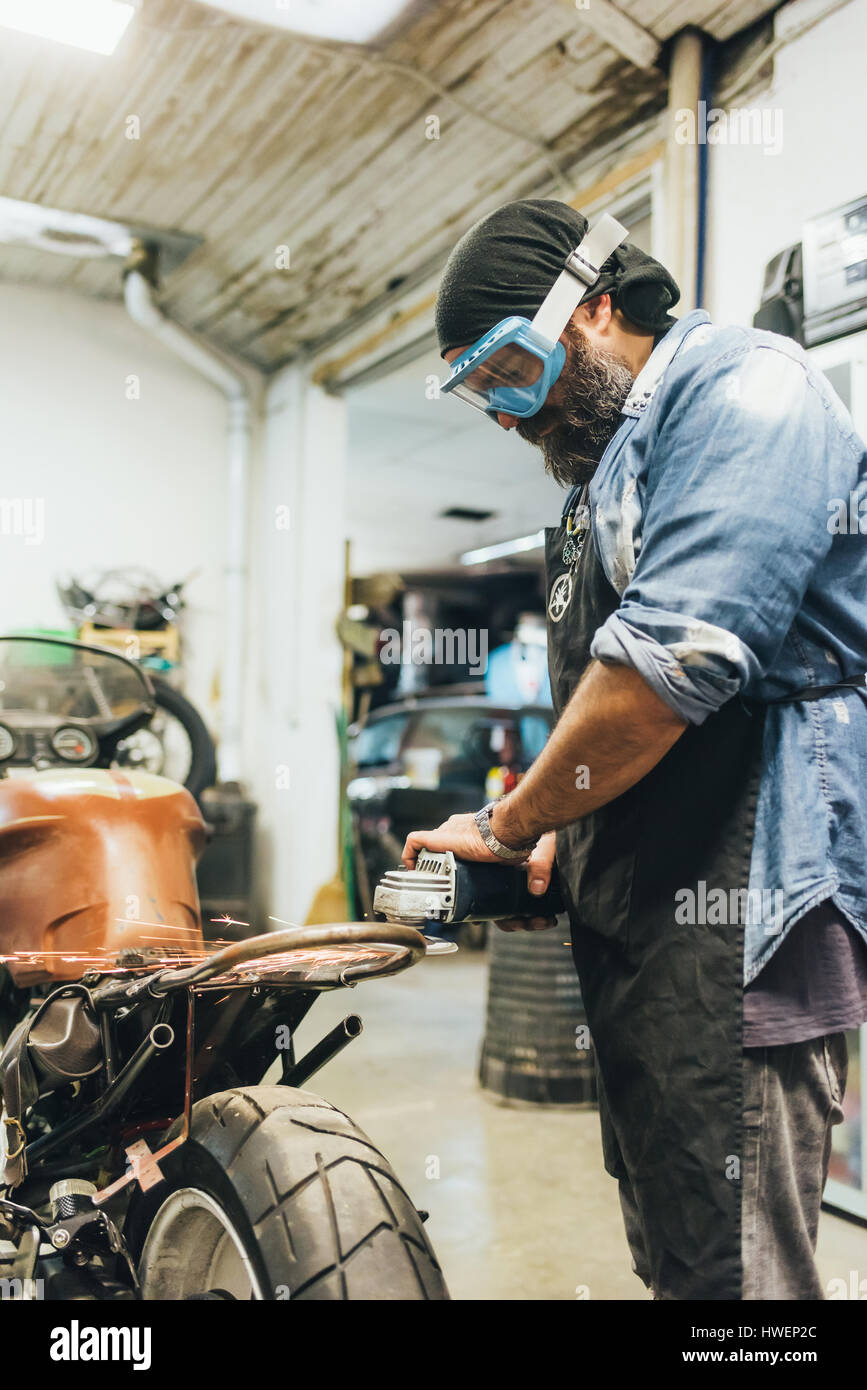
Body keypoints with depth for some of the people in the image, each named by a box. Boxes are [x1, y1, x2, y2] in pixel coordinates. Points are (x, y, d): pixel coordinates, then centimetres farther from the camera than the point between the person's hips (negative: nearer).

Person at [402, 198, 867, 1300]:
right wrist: (557, 836, 10)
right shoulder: (605, 470, 22)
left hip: (732, 910, -9)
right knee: (668, 1255, 16)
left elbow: (675, 656, -21)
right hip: (636, 916, 10)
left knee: (731, 1264, -4)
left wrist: (510, 823, -11)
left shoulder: (741, 389, -8)